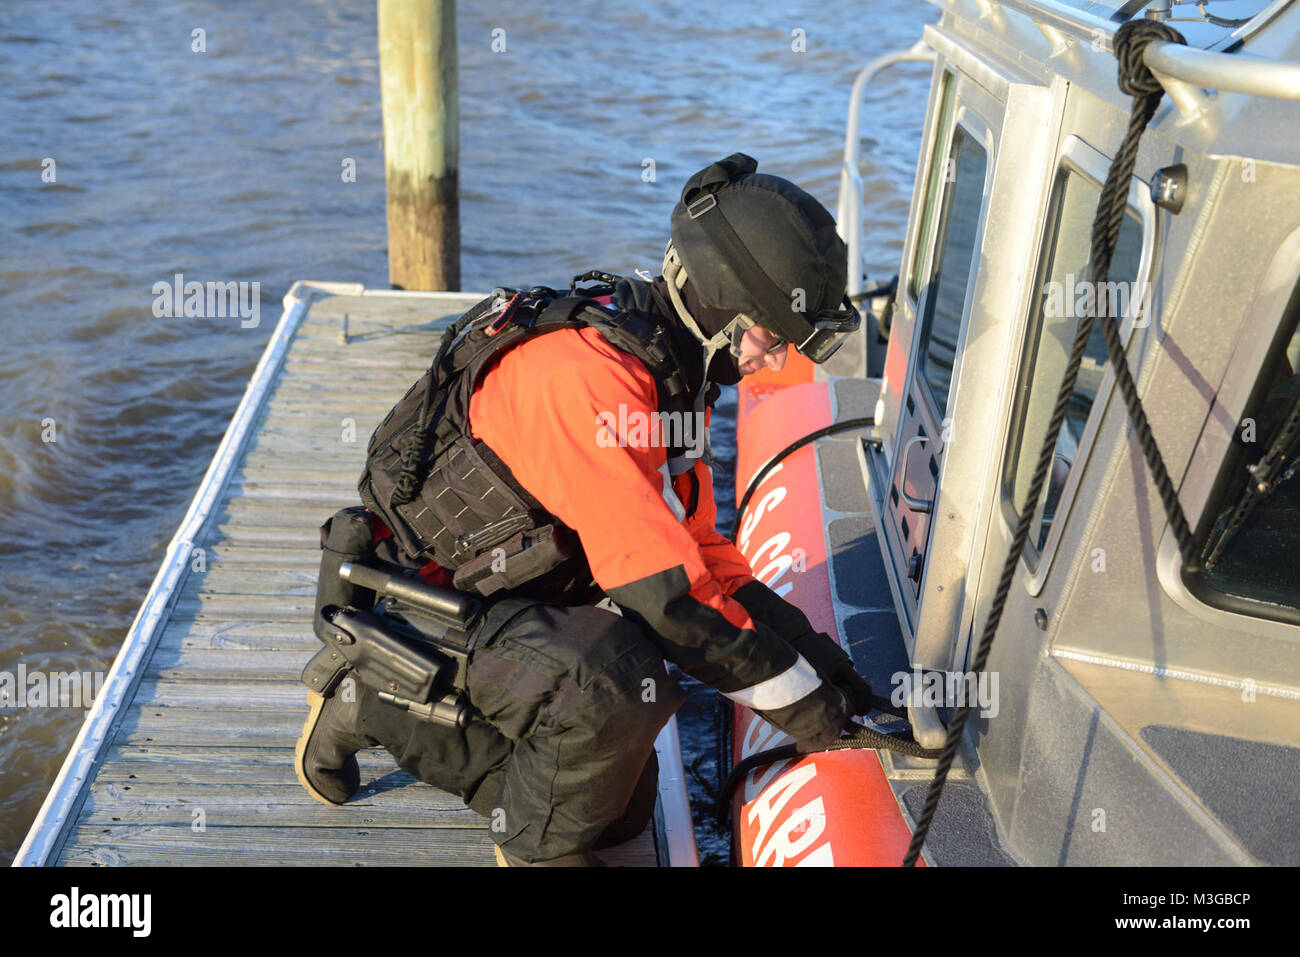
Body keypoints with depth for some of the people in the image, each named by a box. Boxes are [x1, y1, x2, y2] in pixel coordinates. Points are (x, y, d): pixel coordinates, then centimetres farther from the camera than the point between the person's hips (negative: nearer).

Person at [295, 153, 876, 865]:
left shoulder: (674, 370, 1)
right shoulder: (584, 375, -31)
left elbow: (695, 545, 7)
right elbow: (662, 588, -31)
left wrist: (810, 649, 1)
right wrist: (793, 694, -20)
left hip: (527, 594, 9)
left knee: (622, 813, 15)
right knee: (624, 682, -35)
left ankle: (371, 711, 26)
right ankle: (540, 851, -3)